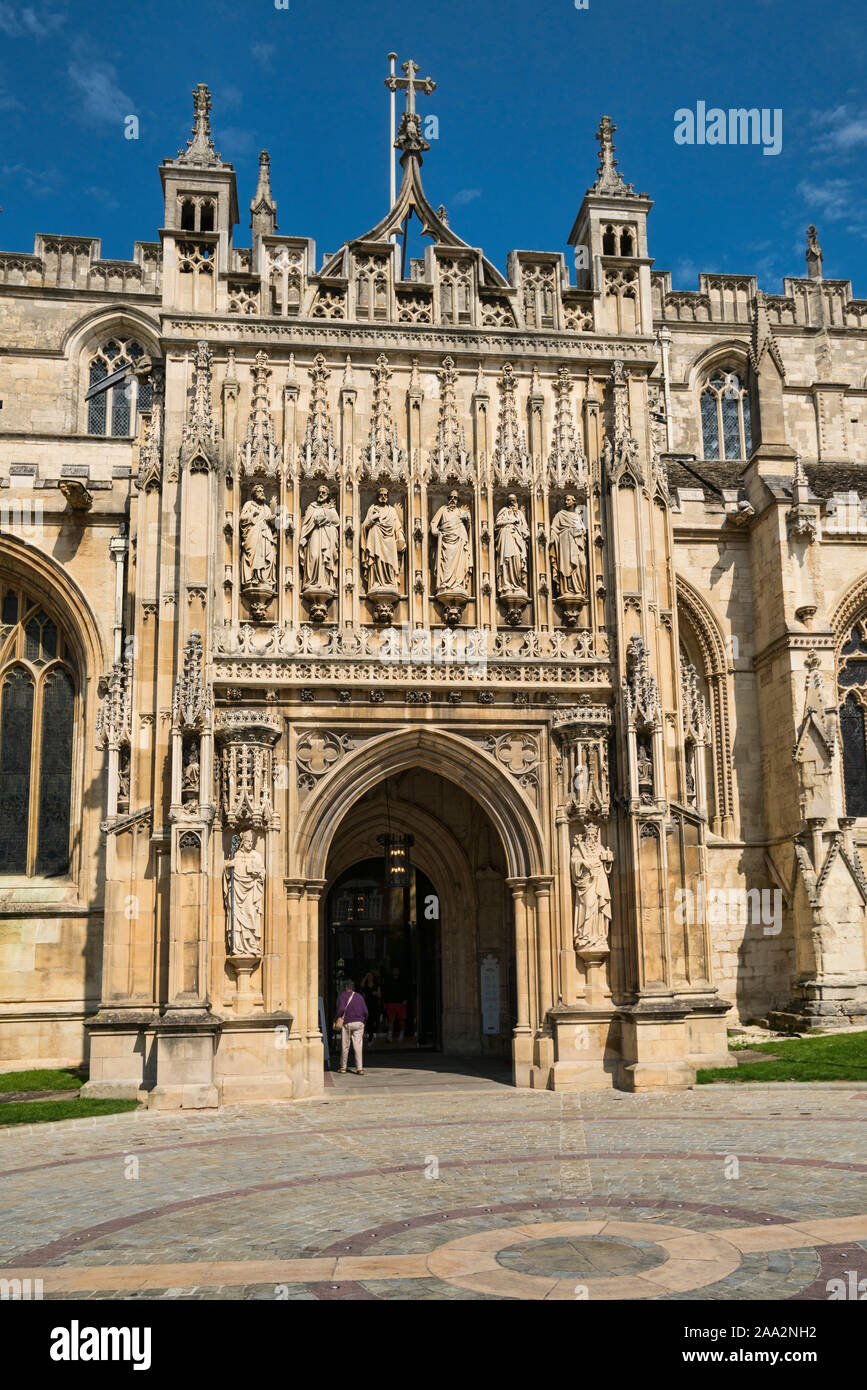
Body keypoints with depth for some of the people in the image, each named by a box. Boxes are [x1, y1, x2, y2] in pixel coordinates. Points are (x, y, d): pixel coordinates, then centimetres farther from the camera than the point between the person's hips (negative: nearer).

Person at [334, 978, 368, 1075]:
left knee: (345, 1046, 8)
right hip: (359, 1023, 2)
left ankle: (343, 1068, 18)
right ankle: (360, 1069, -8)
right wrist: (363, 1020, 21)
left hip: (347, 1023, -2)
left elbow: (341, 1009, -14)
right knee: (358, 1046, -1)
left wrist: (336, 1020, -4)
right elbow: (365, 1011, 6)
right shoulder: (359, 996, 11)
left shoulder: (343, 996, 1)